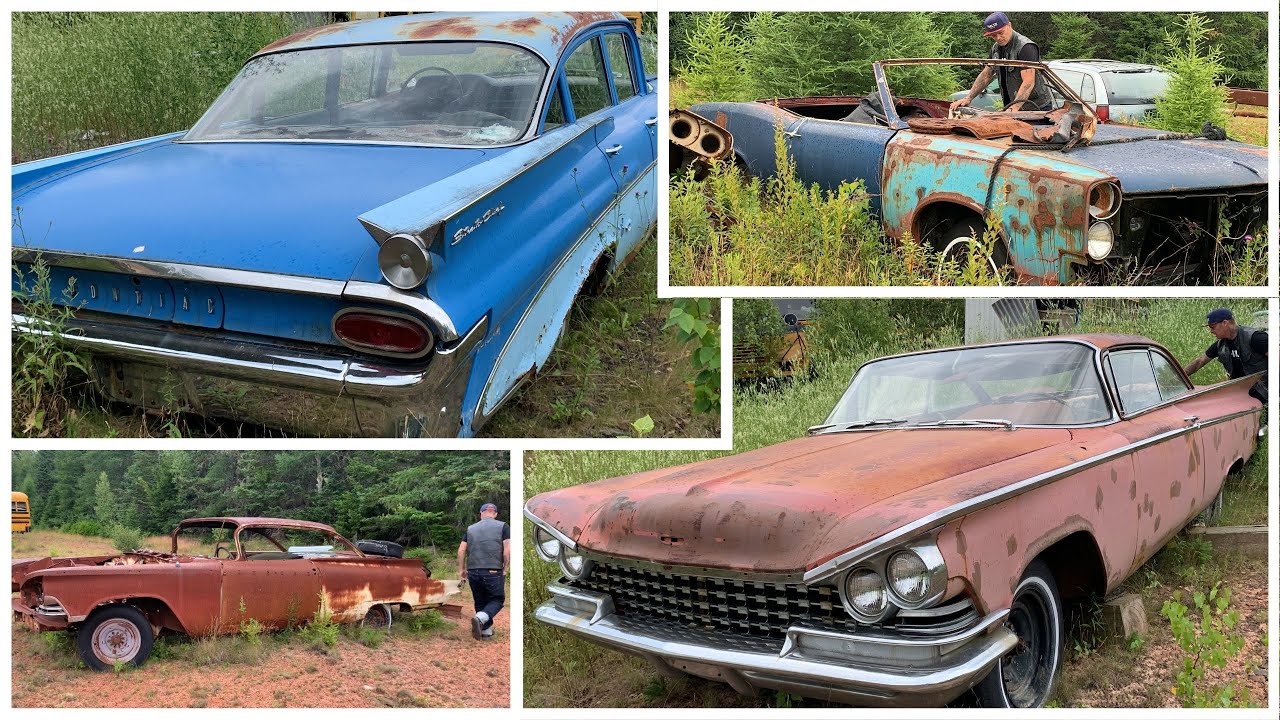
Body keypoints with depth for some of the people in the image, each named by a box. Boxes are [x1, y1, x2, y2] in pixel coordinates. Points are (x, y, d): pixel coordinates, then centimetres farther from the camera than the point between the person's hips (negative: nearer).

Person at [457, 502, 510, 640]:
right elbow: (508, 550, -9)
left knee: (480, 602, 16)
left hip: (473, 572, 3)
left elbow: (461, 550, 7)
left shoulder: (471, 528, 12)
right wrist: (505, 568, 1)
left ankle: (486, 631, 17)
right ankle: (480, 618, -16)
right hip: (493, 572, -3)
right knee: (497, 599, 9)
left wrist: (461, 569, 16)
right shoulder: (503, 527, 2)